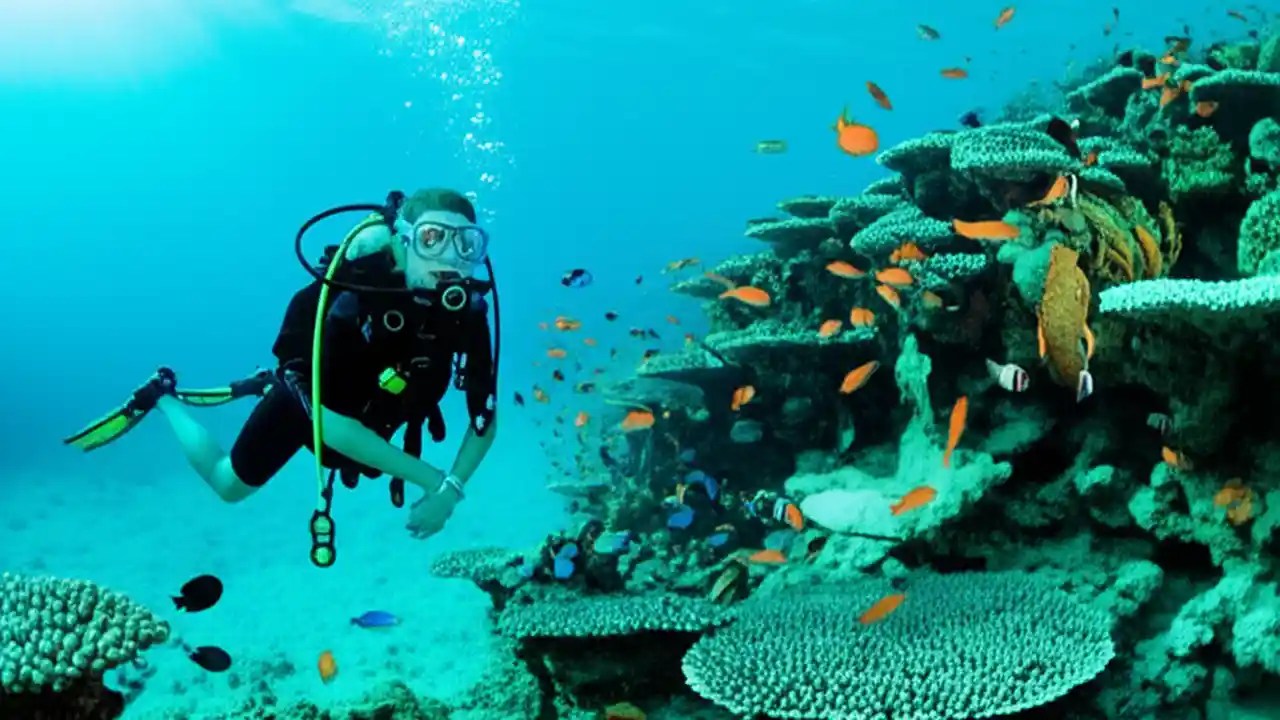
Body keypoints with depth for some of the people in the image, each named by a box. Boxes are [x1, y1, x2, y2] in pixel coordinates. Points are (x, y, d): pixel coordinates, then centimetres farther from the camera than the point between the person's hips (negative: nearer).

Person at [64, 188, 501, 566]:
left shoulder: (467, 311, -29)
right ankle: (162, 396, 37)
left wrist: (450, 490, -36)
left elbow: (485, 420, -21)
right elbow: (330, 422, -42)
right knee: (229, 485, 18)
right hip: (308, 401, -4)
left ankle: (264, 390, 49)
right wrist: (430, 478, -41)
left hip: (372, 412, 5)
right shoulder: (351, 296, -42)